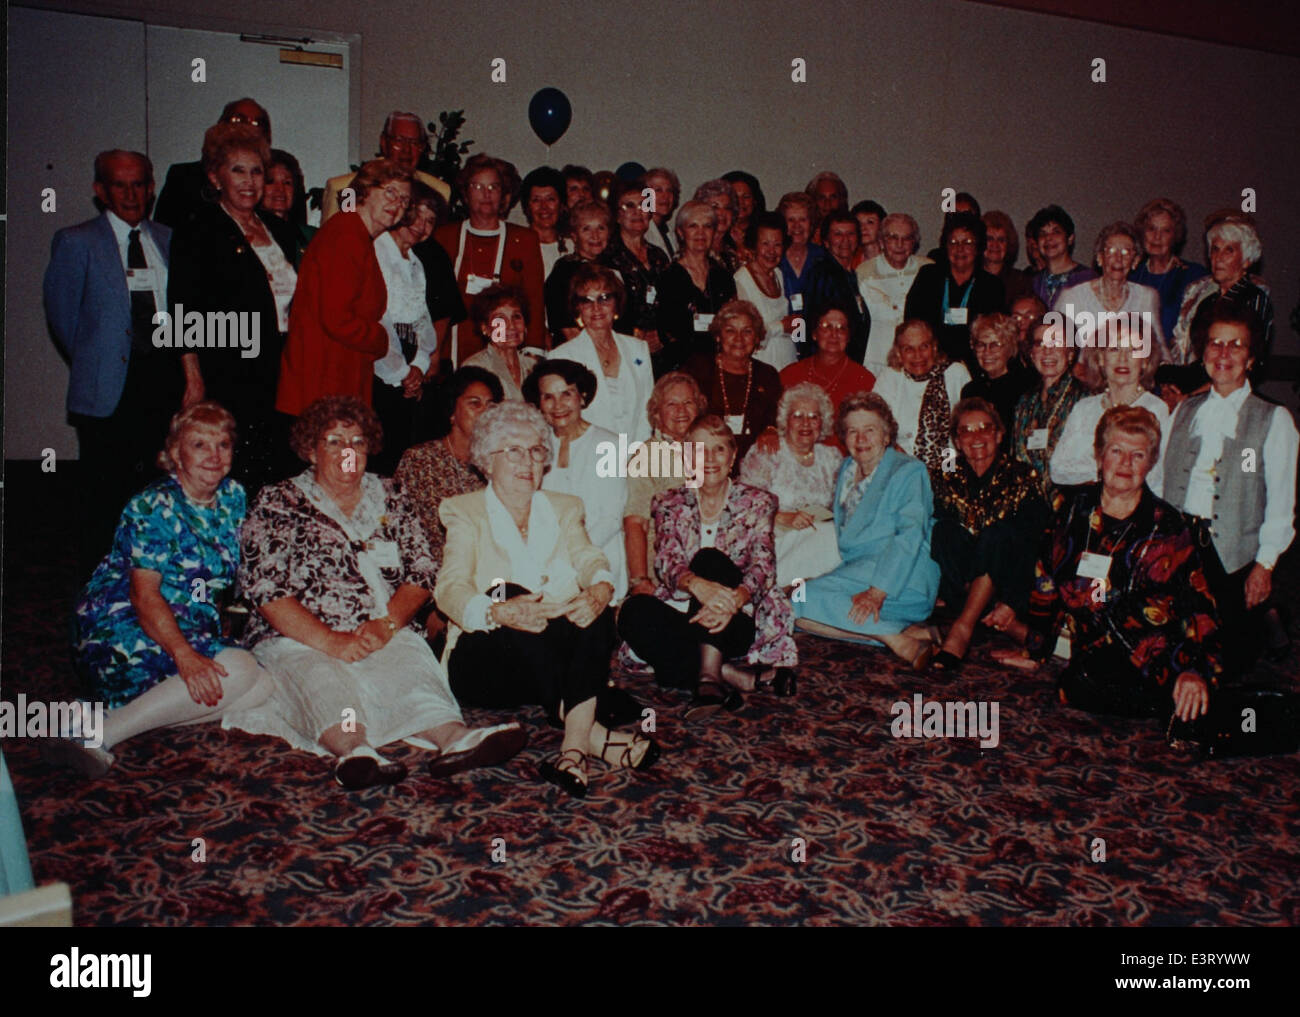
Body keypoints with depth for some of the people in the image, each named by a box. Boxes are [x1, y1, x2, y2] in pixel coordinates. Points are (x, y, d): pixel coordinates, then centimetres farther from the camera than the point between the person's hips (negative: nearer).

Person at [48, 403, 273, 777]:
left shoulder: (234, 497, 10)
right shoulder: (154, 506, -11)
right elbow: (144, 594, -20)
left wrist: (212, 630, 3)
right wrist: (184, 655, -34)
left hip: (193, 632, 7)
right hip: (120, 629, -7)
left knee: (262, 685, -20)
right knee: (239, 669, -29)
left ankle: (116, 711, -21)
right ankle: (97, 735, -28)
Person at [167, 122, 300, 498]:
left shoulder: (280, 230, 16)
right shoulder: (198, 231, 0)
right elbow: (184, 315, -4)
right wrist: (195, 384, -12)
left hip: (282, 379, 5)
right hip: (229, 379, -5)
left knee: (277, 484, 3)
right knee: (237, 485, -7)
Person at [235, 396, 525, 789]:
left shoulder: (388, 499, 19)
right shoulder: (277, 503, 8)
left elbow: (422, 571, 10)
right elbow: (265, 589, -4)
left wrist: (386, 625, -9)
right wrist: (331, 642, -16)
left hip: (388, 637, 2)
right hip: (300, 642, -2)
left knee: (412, 667, -30)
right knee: (324, 682, -35)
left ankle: (452, 738, -57)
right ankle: (351, 750, -63)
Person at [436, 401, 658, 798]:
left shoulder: (564, 507, 18)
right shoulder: (465, 512, 6)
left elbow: (589, 559, -2)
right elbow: (450, 589, -11)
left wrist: (600, 589, -28)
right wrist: (499, 612, -34)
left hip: (562, 657, 2)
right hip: (486, 657, -2)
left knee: (596, 611, -27)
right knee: (507, 591, -31)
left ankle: (574, 746, -38)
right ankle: (591, 734, -33)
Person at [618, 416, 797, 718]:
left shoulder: (757, 503, 8)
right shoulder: (670, 504, 12)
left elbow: (763, 565, -8)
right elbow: (666, 560, -7)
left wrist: (734, 599, -34)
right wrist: (697, 584, -34)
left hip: (736, 622, -1)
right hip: (684, 618, 2)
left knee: (709, 557, -28)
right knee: (634, 611, -30)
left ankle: (710, 676, -41)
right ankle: (743, 678, -35)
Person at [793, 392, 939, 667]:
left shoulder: (908, 472, -2)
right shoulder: (847, 471, 20)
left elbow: (910, 534, -15)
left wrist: (877, 592, -26)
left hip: (901, 583, -8)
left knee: (806, 600, -24)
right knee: (797, 615, -18)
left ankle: (896, 639, -23)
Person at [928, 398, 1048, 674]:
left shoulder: (1022, 476, 0)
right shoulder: (948, 478, 6)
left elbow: (1031, 542, -7)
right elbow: (939, 537, -1)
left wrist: (1009, 605, -17)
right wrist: (968, 586, -18)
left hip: (1008, 579, -2)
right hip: (962, 584, 2)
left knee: (997, 533, -30)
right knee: (946, 529, -23)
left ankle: (961, 629, -37)